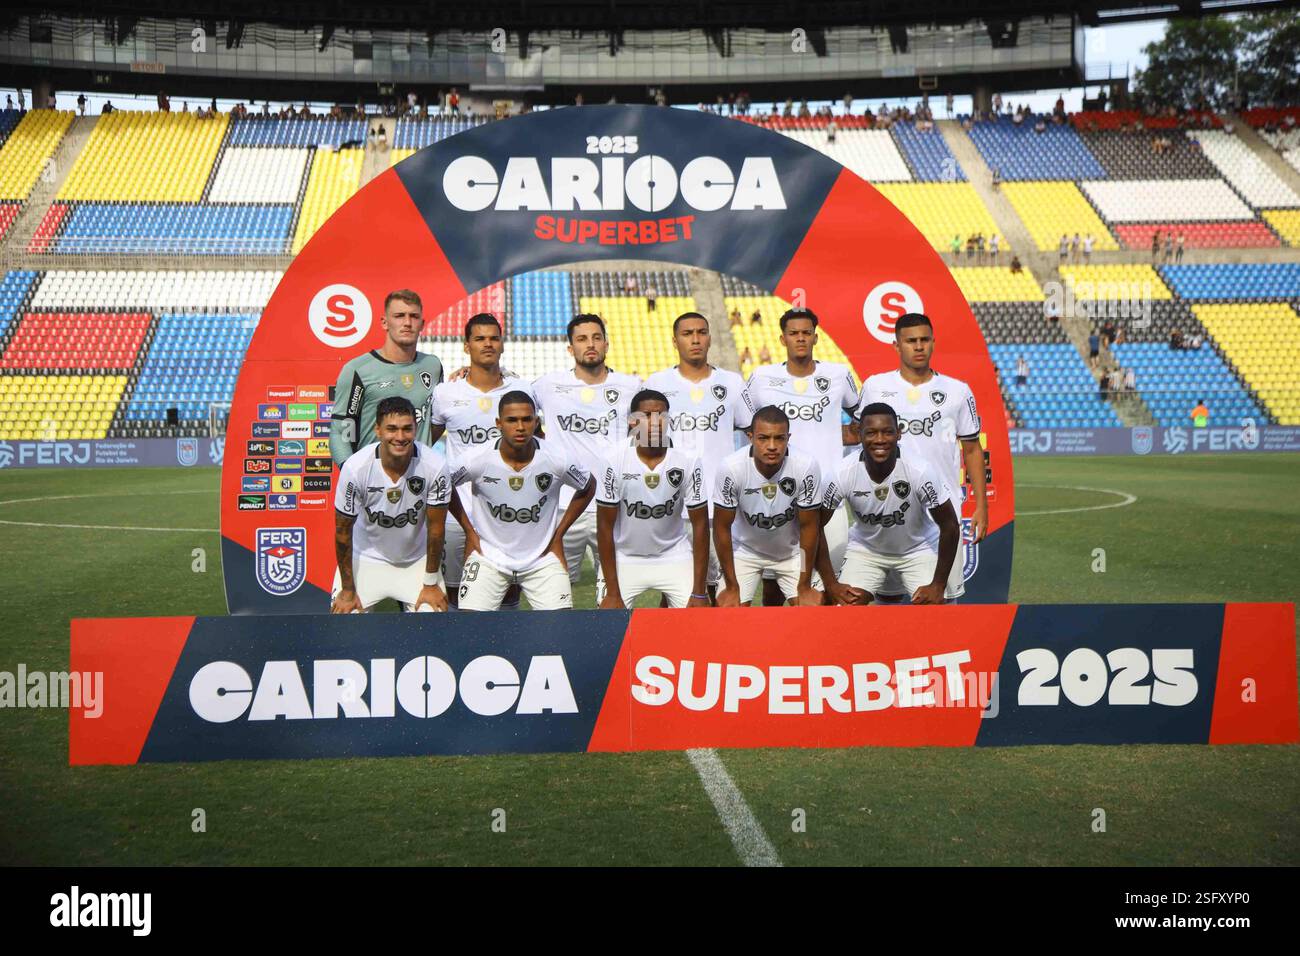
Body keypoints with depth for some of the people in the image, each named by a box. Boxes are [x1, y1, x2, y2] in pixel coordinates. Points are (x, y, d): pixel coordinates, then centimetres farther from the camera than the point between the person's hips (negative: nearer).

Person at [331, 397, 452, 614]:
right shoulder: (355, 467, -24)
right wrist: (347, 590, -6)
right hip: (366, 557, 0)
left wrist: (431, 584, -4)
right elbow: (343, 531, -12)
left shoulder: (435, 466, -23)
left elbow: (435, 528, -11)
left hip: (416, 560, 0)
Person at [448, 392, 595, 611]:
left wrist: (559, 534, 4)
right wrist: (469, 531, 3)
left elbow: (587, 488, 6)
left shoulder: (557, 459, -14)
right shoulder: (479, 461, -16)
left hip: (541, 558, 1)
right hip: (488, 555, -1)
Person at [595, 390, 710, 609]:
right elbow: (605, 525, -11)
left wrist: (699, 593, -11)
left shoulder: (688, 462, -14)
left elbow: (700, 524, -8)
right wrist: (613, 593, -14)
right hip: (625, 558, -1)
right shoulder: (616, 462, -16)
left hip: (674, 557, 1)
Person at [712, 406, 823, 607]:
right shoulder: (731, 467, -29)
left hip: (791, 551, 1)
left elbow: (808, 526, -15)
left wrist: (805, 587, -10)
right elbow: (722, 527, -16)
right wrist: (731, 588, -11)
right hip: (744, 549, -1)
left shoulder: (807, 466, -28)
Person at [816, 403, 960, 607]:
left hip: (918, 550, -1)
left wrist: (938, 585, -18)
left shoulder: (921, 471, -29)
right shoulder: (842, 475, -26)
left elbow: (950, 526, -17)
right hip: (865, 549, 1)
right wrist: (831, 584, -15)